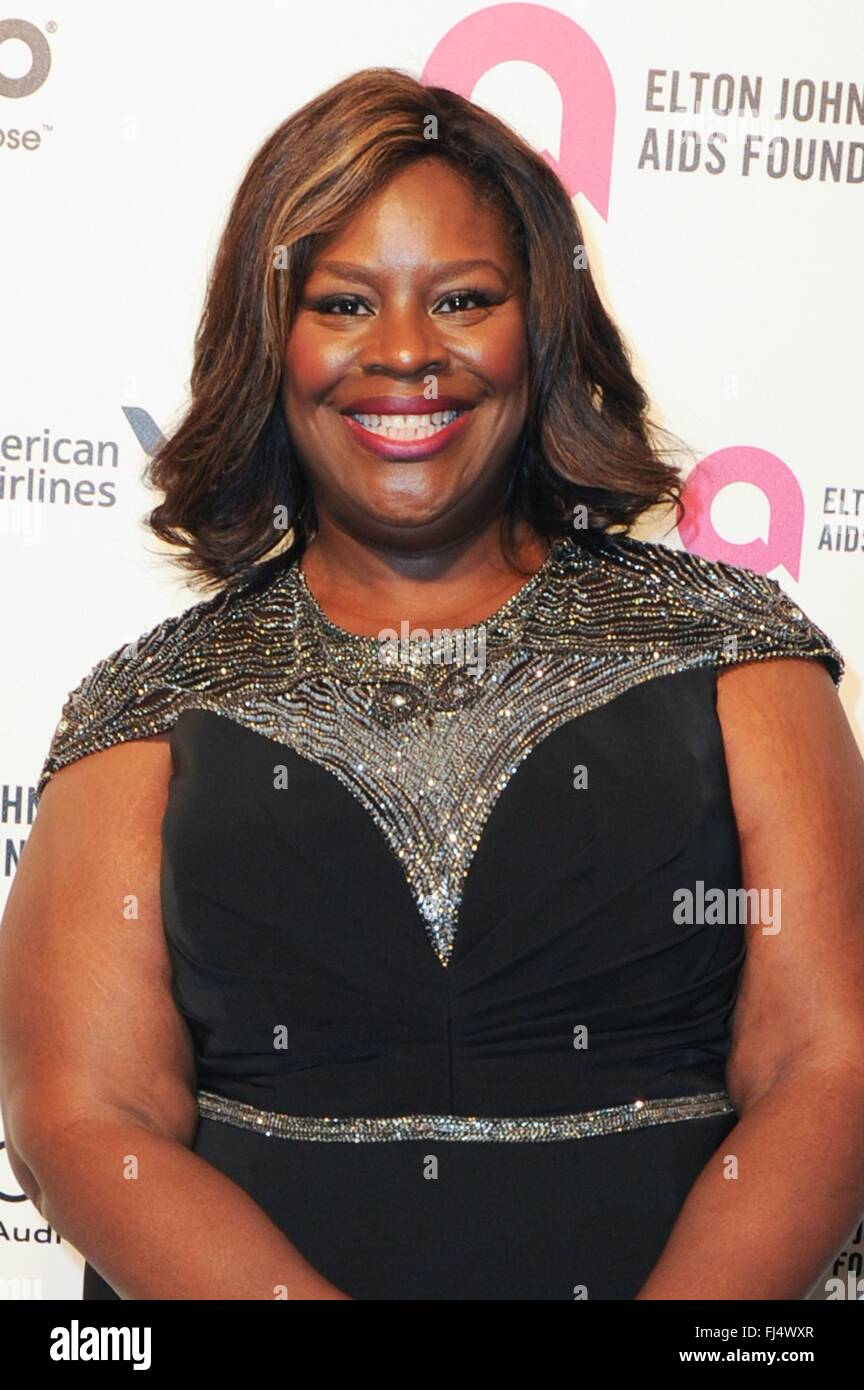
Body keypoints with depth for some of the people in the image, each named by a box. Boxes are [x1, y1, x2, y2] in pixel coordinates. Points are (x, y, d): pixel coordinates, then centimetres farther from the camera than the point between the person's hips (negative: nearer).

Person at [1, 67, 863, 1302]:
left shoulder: (730, 641, 7)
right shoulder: (156, 706, 8)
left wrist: (695, 1300, -15)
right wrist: (308, 1310, -16)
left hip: (674, 1275, 0)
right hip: (256, 1273, 0)